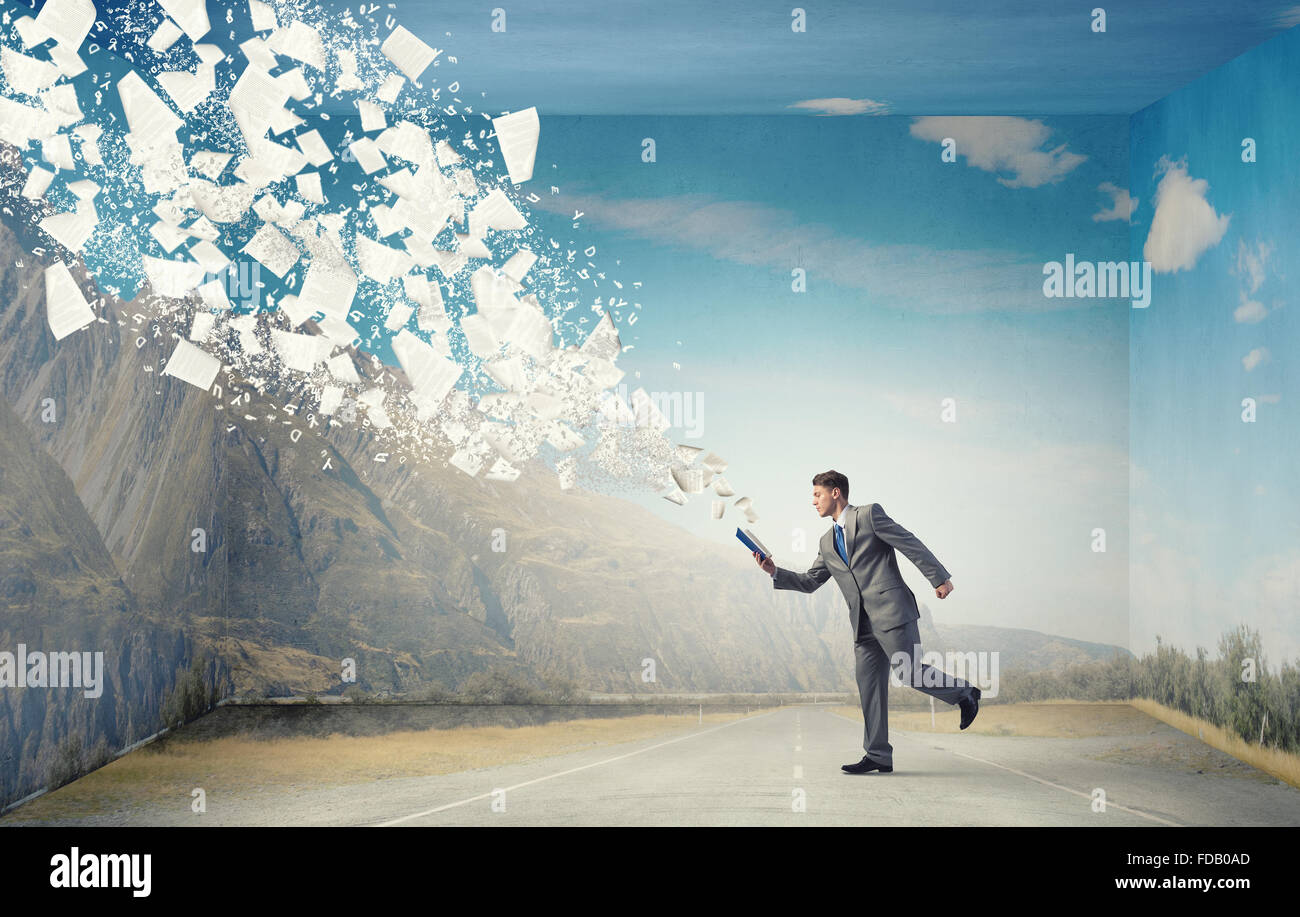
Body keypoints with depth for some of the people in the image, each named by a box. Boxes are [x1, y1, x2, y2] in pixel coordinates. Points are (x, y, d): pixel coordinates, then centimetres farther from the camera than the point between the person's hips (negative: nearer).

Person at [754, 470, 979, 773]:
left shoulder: (869, 514, 0)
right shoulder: (827, 543, 21)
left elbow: (910, 543, -3)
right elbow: (809, 582, 22)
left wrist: (939, 577, -8)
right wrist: (775, 571, 8)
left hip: (892, 611, -7)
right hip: (864, 624, 7)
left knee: (909, 672, -13)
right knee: (870, 688, 3)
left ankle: (964, 693, 11)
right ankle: (878, 756, 7)